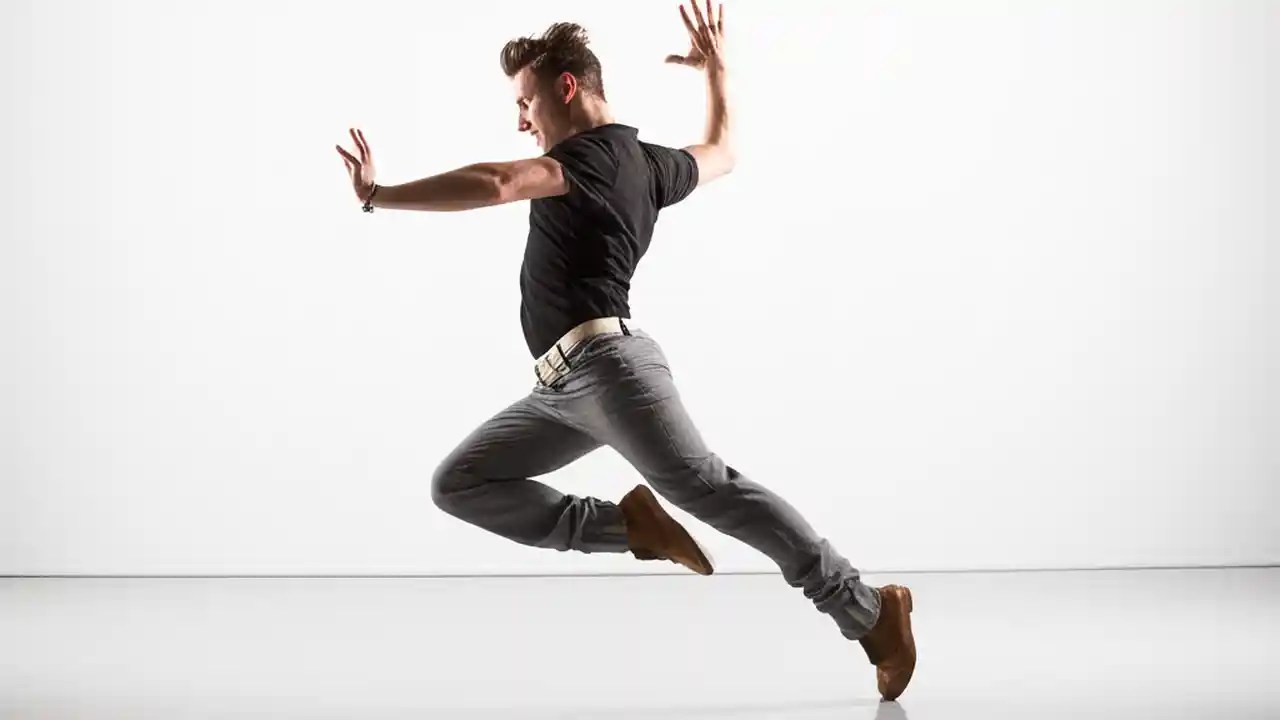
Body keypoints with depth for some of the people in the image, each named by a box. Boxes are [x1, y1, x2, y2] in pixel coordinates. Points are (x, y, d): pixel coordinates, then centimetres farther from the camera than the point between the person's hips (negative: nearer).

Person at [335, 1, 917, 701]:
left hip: (606, 365, -10)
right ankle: (630, 526, -3)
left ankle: (868, 613, -10)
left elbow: (495, 184, -24)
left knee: (707, 488, -16)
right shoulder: (651, 164, 19)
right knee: (458, 484, 5)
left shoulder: (592, 155, -8)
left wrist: (378, 196, -18)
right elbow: (720, 153, 40)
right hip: (561, 389, 10)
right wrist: (717, 71, 51)